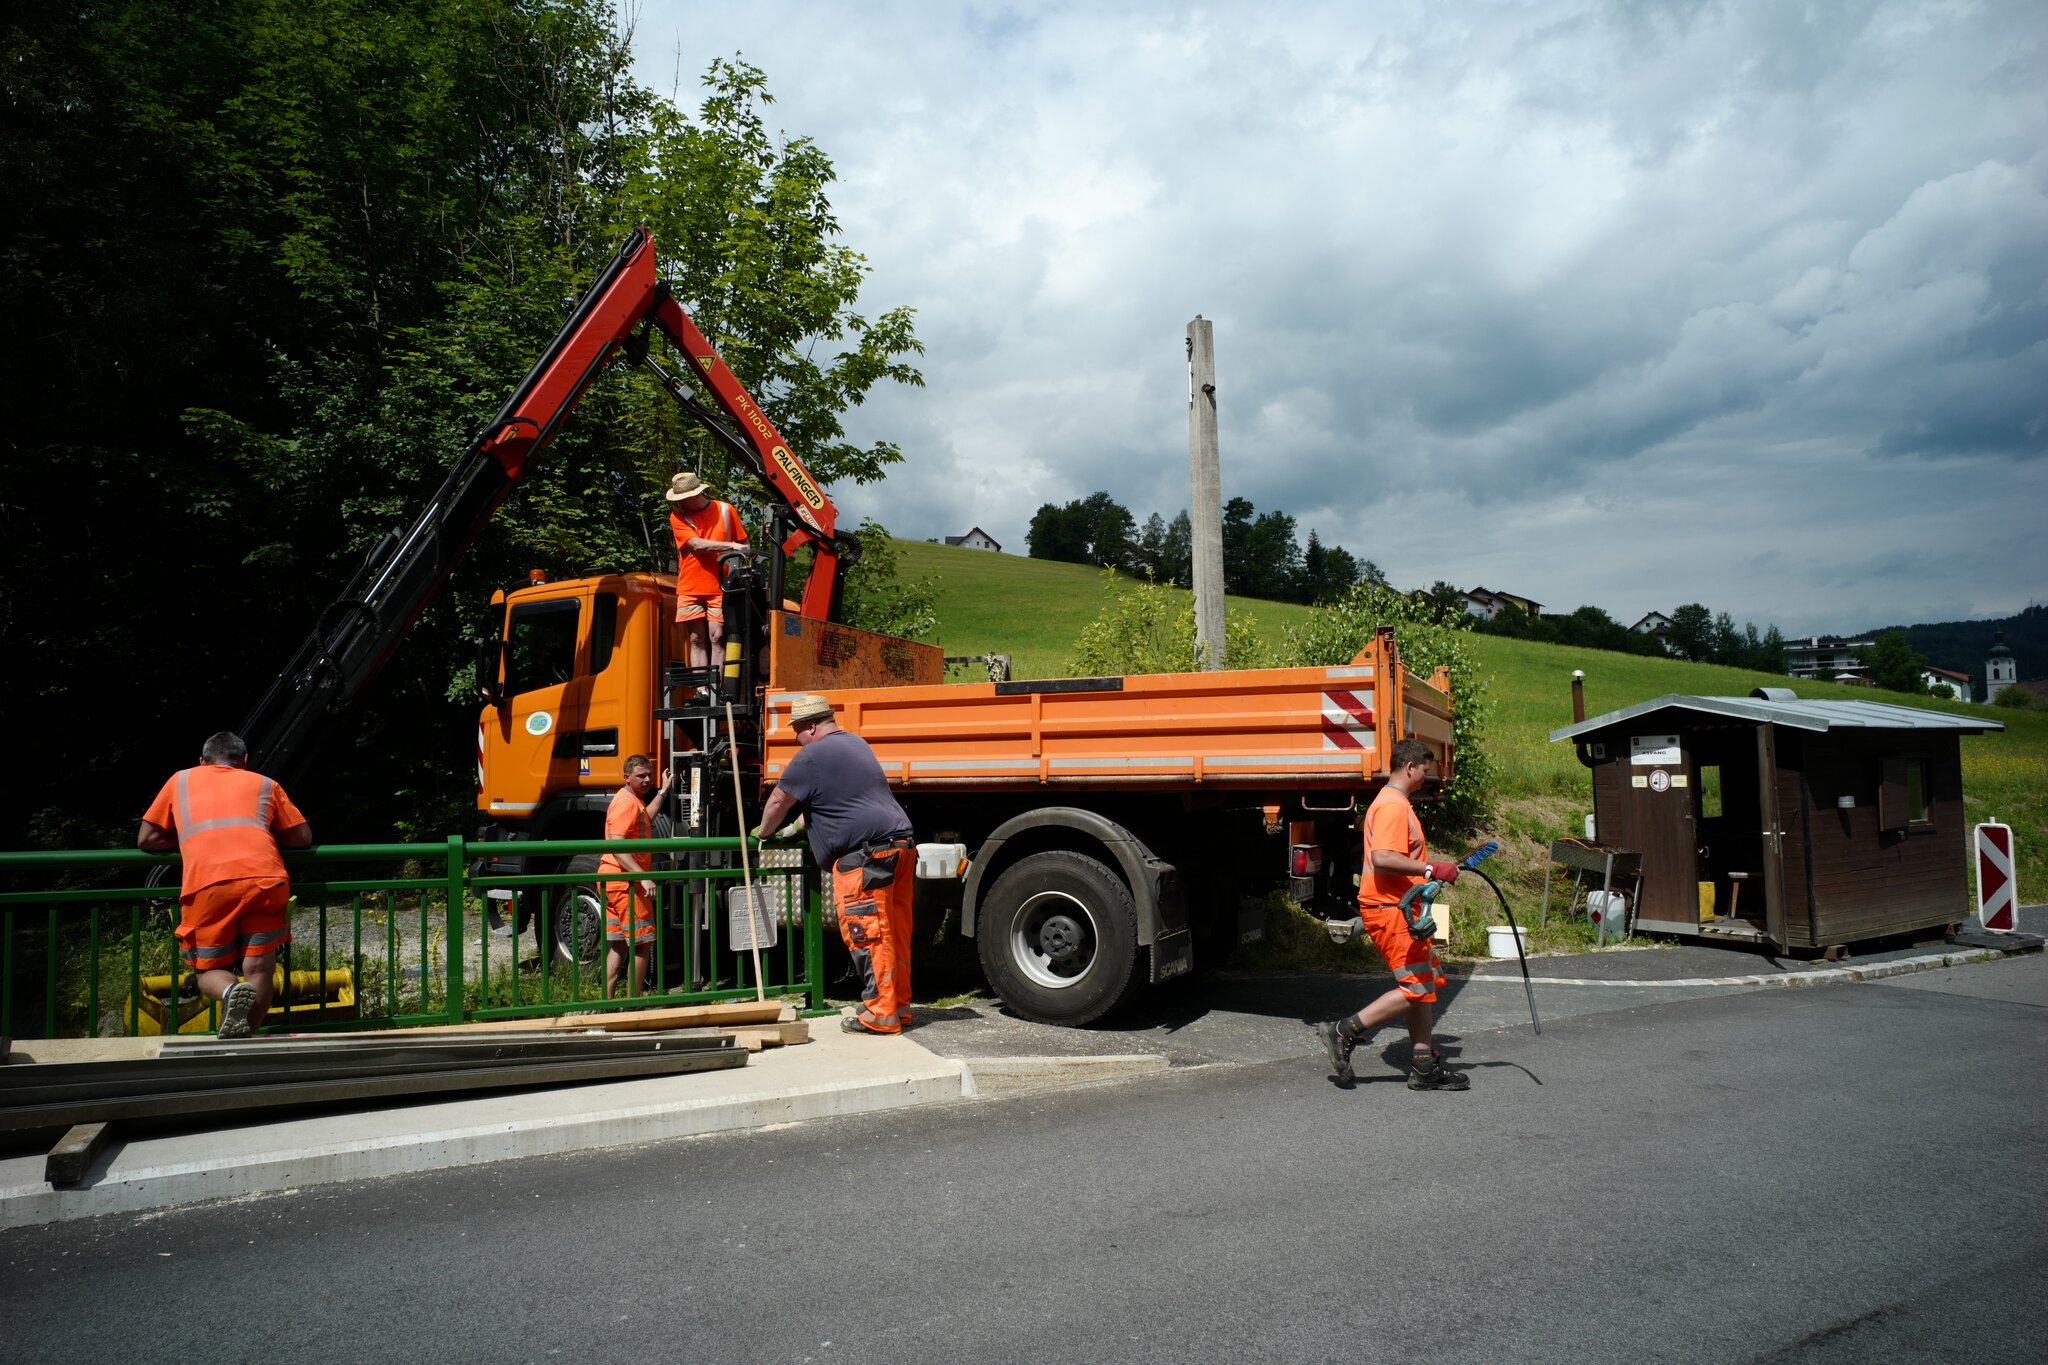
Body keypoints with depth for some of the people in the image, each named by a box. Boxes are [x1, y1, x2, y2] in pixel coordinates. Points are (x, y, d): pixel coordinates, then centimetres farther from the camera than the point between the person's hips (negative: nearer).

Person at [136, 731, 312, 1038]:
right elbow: (303, 837, 26)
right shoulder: (264, 784, 27)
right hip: (264, 880, 0)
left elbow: (146, 839, 28)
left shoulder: (181, 780, 28)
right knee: (258, 972, 9)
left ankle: (231, 991, -18)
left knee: (210, 970, 13)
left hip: (206, 884, 0)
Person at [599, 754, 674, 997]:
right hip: (624, 880, -11)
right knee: (643, 941, -5)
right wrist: (643, 877, -30)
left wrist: (663, 791, 32)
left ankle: (607, 1002, 15)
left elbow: (644, 820, 36)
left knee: (619, 943, 13)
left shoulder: (634, 800, 16)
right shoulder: (627, 802, -16)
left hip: (616, 880, 11)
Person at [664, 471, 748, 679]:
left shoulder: (725, 510, 4)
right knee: (697, 640, 1)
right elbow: (697, 545, -12)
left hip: (719, 587, -1)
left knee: (717, 637, -6)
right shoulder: (677, 517, 2)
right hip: (690, 589, 1)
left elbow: (744, 544, 11)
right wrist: (731, 546, -17)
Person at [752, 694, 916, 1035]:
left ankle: (880, 1013, -5)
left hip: (865, 853, -9)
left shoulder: (812, 755, -5)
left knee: (866, 933, -6)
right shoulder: (855, 742, 24)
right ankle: (899, 1006, 18)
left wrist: (762, 832, 21)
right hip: (899, 842, 9)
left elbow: (778, 801, 3)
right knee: (893, 932, 12)